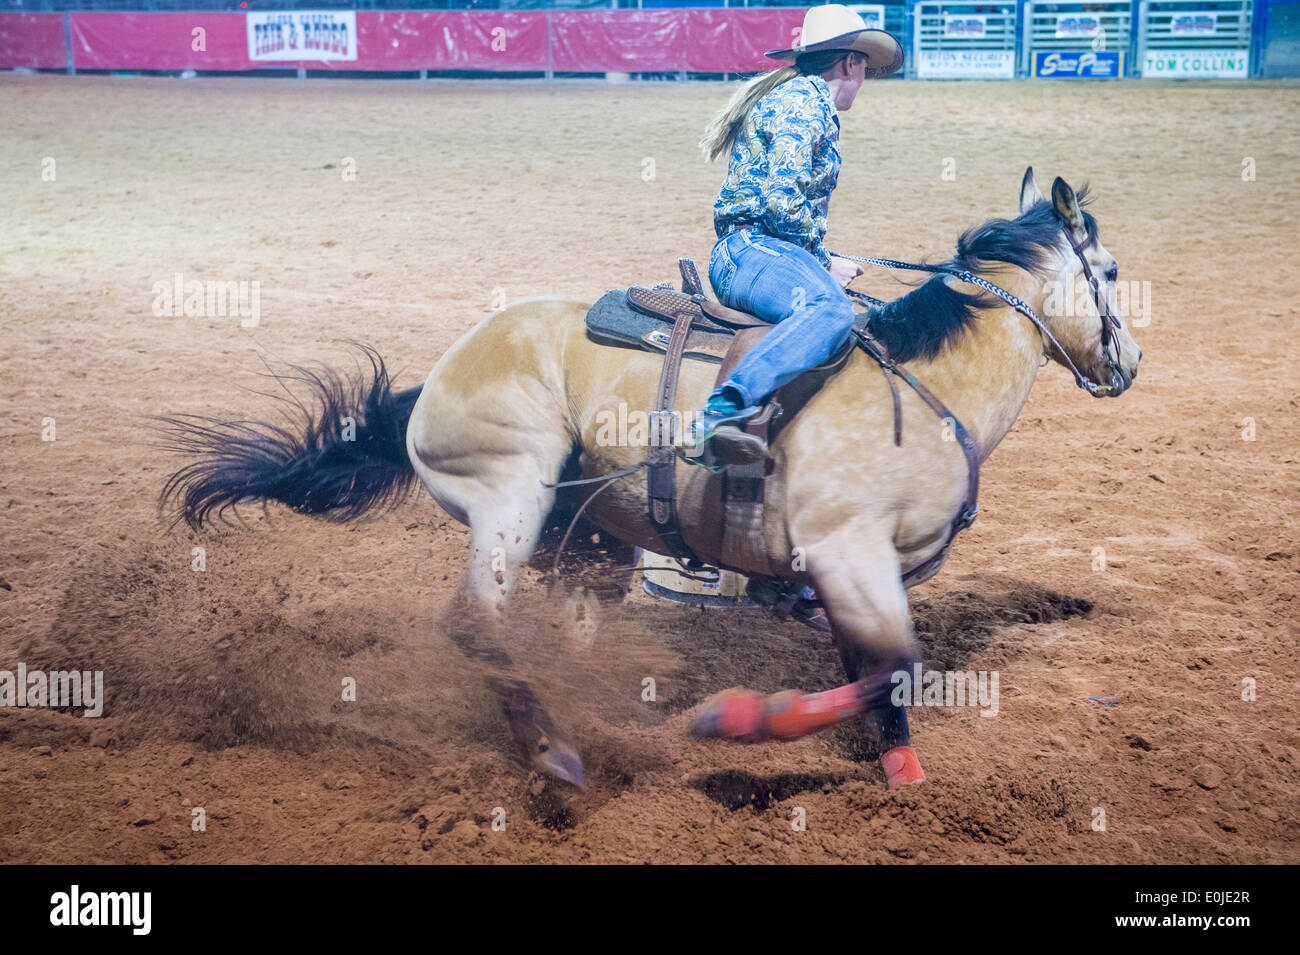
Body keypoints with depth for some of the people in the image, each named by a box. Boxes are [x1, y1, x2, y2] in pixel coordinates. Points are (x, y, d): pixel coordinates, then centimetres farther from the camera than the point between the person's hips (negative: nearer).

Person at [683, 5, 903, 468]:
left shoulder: (804, 100, 29)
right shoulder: (804, 101, -5)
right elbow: (781, 200, -17)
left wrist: (825, 262, 23)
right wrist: (825, 264, -7)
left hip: (754, 254, 11)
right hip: (752, 251, -11)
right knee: (828, 308, -38)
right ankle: (716, 416, -55)